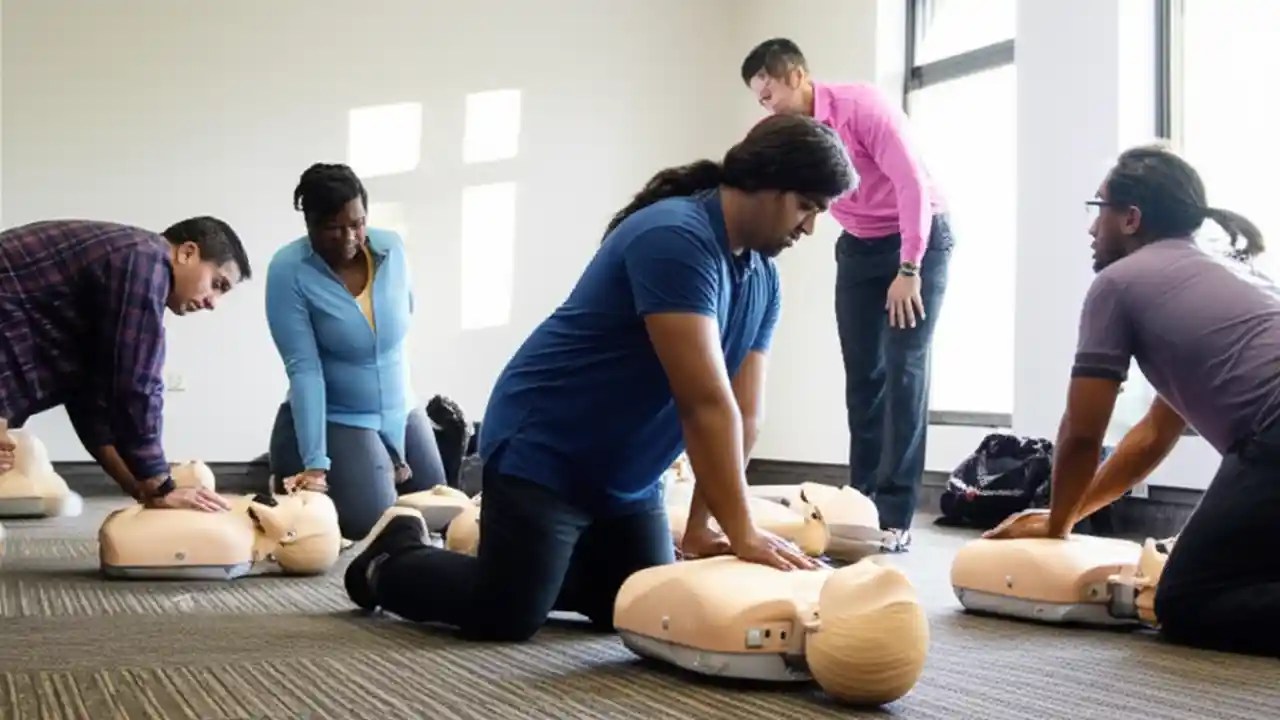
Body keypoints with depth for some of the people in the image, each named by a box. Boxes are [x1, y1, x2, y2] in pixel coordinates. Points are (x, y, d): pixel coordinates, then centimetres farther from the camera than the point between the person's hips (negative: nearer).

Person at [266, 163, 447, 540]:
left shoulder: (392, 248, -8)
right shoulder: (288, 271, -20)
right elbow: (303, 369, -24)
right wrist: (315, 464, -28)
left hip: (400, 411, 5)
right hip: (336, 420, -5)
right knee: (374, 526, -15)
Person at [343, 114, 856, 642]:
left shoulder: (763, 280, 3)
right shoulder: (675, 238, -25)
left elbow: (743, 414, -2)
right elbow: (705, 402, -30)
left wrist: (701, 528, -9)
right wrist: (741, 532, -29)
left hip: (628, 475, 9)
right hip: (545, 451, -9)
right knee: (506, 617, -9)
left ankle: (533, 562, 30)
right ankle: (390, 566, 17)